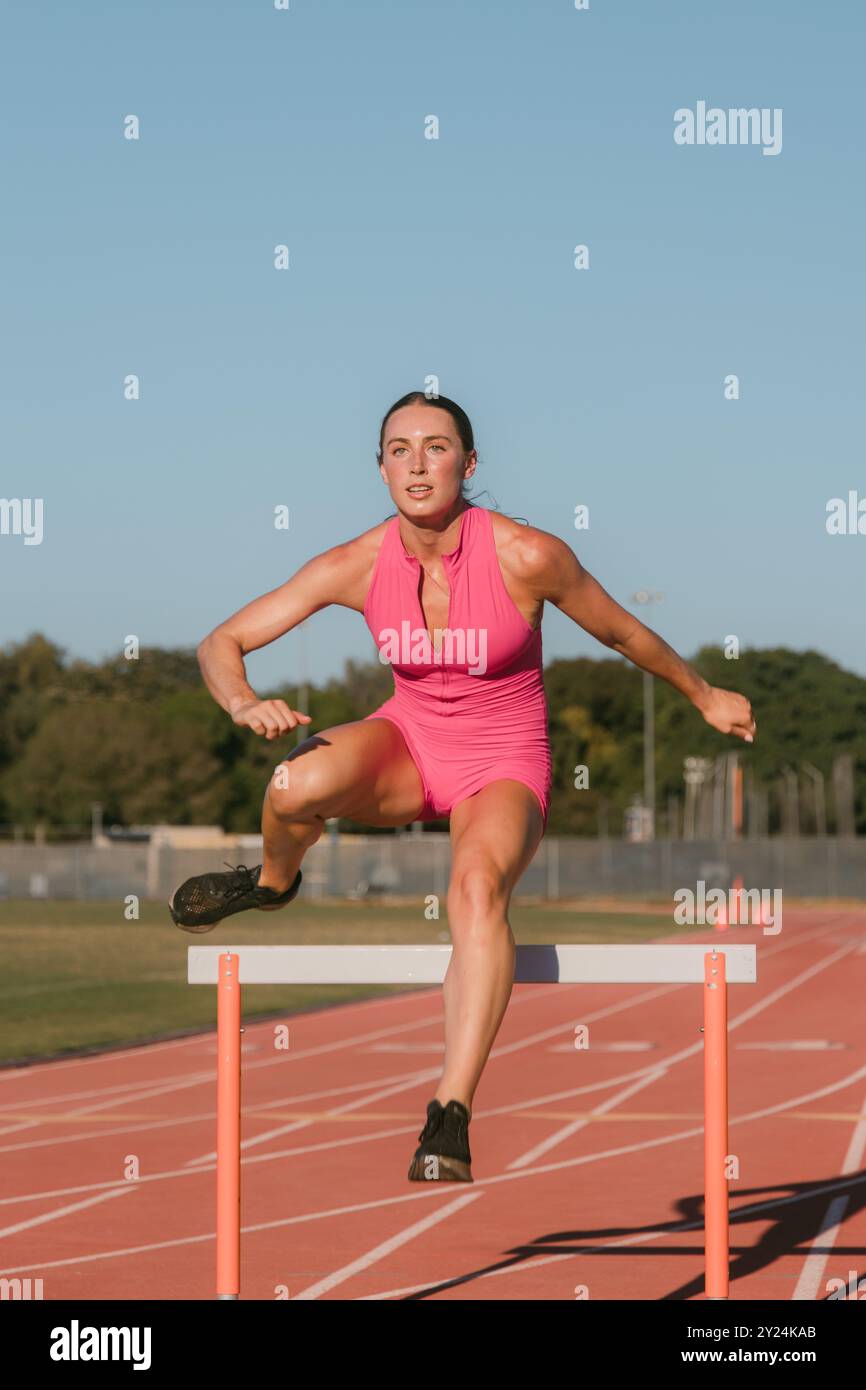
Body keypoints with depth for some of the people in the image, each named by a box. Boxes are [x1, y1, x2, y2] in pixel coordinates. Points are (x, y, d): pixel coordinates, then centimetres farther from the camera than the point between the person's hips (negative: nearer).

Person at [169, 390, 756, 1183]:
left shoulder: (526, 556, -19)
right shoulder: (358, 566, -12)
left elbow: (622, 634, 0)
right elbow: (222, 643, -6)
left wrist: (705, 697, 14)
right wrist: (245, 704, -29)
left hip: (505, 767, -2)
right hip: (407, 746, 2)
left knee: (477, 885, -36)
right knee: (300, 784, -33)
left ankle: (451, 1118, -40)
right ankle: (272, 883, 5)